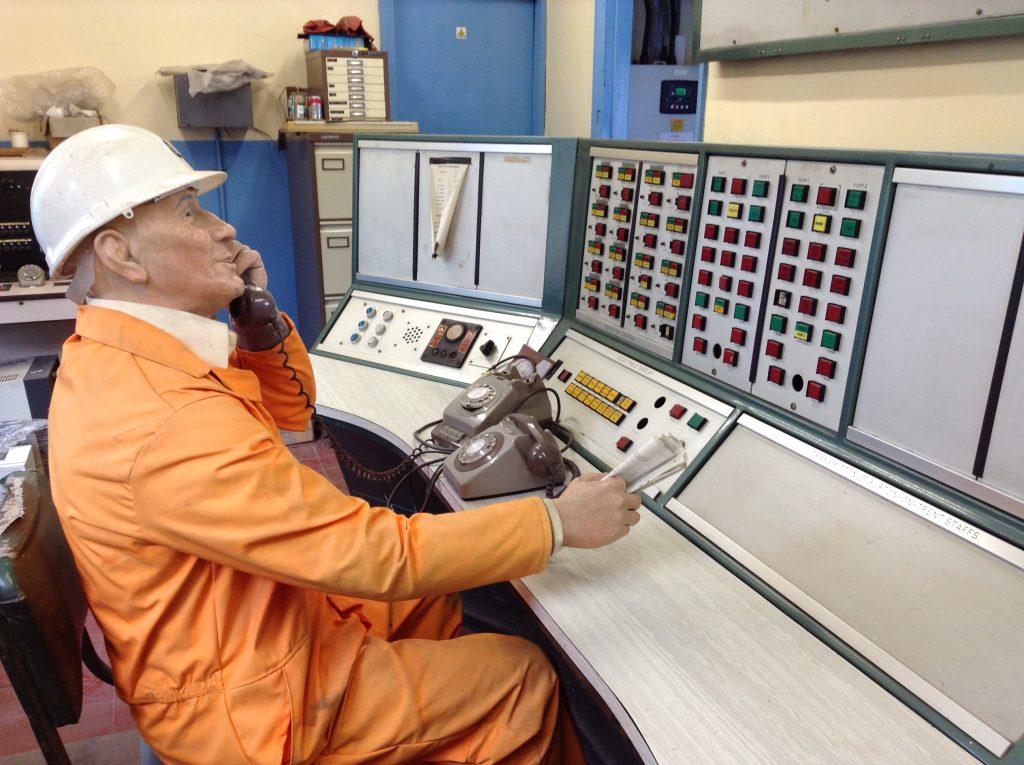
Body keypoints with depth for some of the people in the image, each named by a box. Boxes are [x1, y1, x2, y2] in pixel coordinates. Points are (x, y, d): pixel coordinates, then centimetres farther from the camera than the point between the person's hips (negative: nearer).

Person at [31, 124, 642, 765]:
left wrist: (257, 312, -11)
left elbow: (291, 407, 7)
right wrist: (557, 522, -23)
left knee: (436, 595, 22)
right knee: (525, 675, 1)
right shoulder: (167, 424, -35)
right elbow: (373, 554, -33)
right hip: (242, 709, -9)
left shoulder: (109, 354, -3)